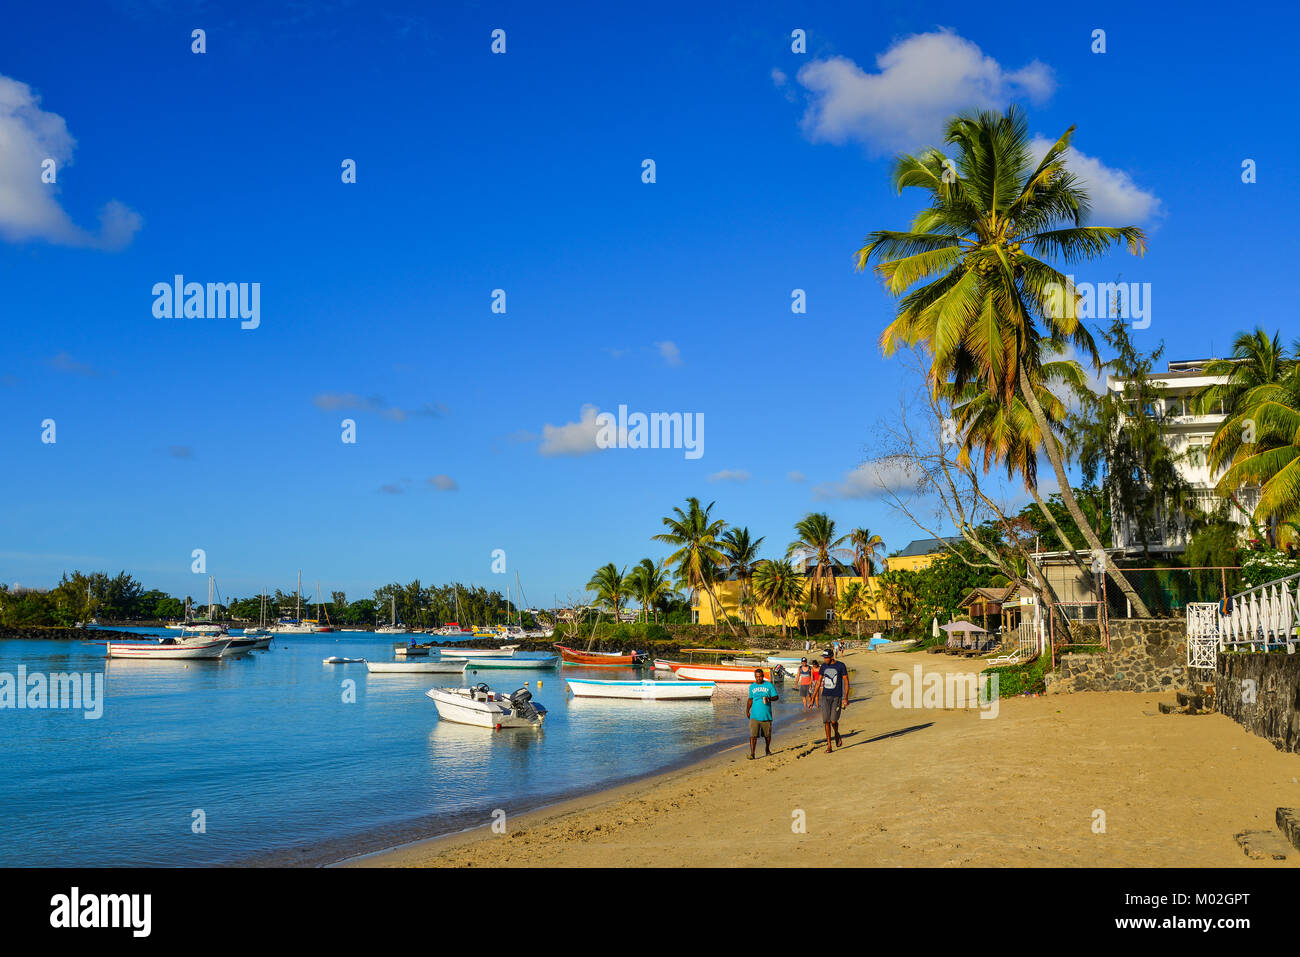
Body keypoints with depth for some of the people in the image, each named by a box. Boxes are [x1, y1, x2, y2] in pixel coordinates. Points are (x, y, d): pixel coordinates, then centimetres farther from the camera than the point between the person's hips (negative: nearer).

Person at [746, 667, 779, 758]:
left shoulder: (769, 685, 1)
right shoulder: (752, 687, 9)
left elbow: (776, 697, 0)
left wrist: (769, 698, -20)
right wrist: (747, 710, 16)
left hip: (766, 715, -1)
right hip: (754, 716, 1)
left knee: (767, 735, 13)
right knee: (753, 735, -11)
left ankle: (767, 749, 36)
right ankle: (752, 754, -11)